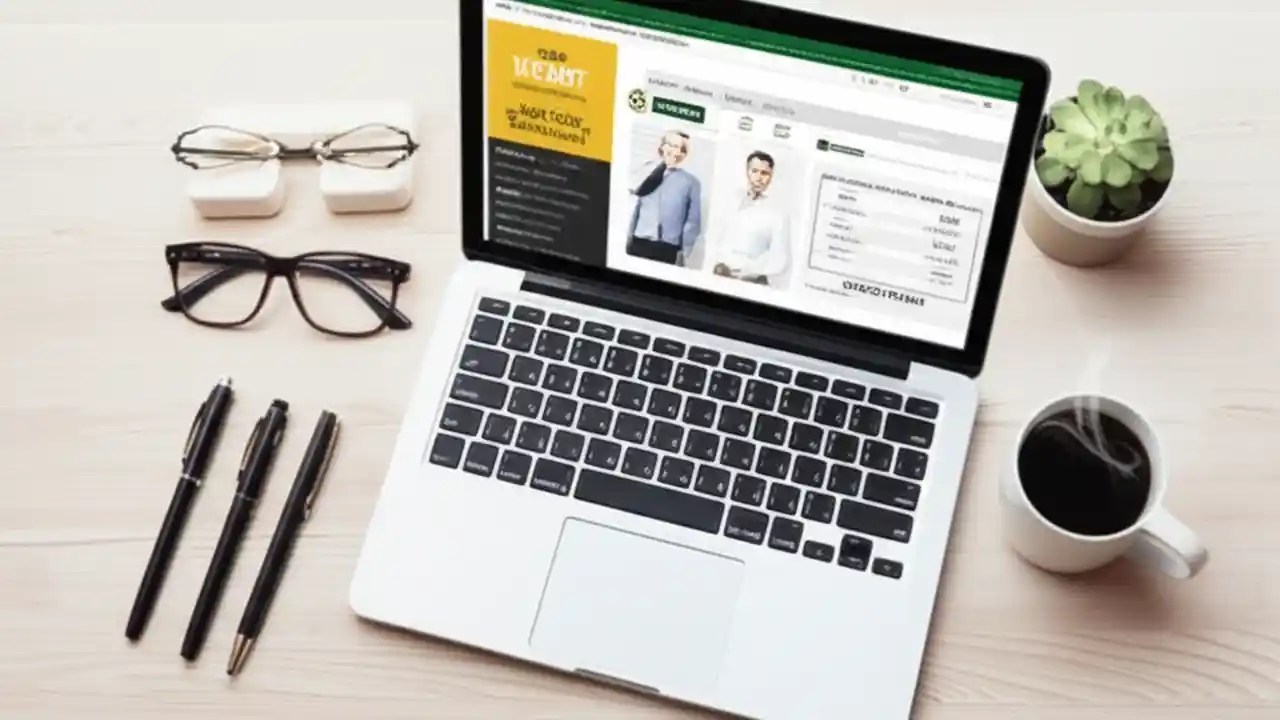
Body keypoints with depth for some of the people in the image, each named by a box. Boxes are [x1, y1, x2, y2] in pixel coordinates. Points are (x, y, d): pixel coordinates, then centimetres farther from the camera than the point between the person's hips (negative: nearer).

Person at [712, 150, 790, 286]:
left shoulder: (778, 214, -3)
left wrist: (743, 271, -13)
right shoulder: (732, 206, 10)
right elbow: (719, 242, 12)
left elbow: (779, 260, -6)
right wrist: (720, 265, -7)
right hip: (720, 277, 4)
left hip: (753, 283, -4)